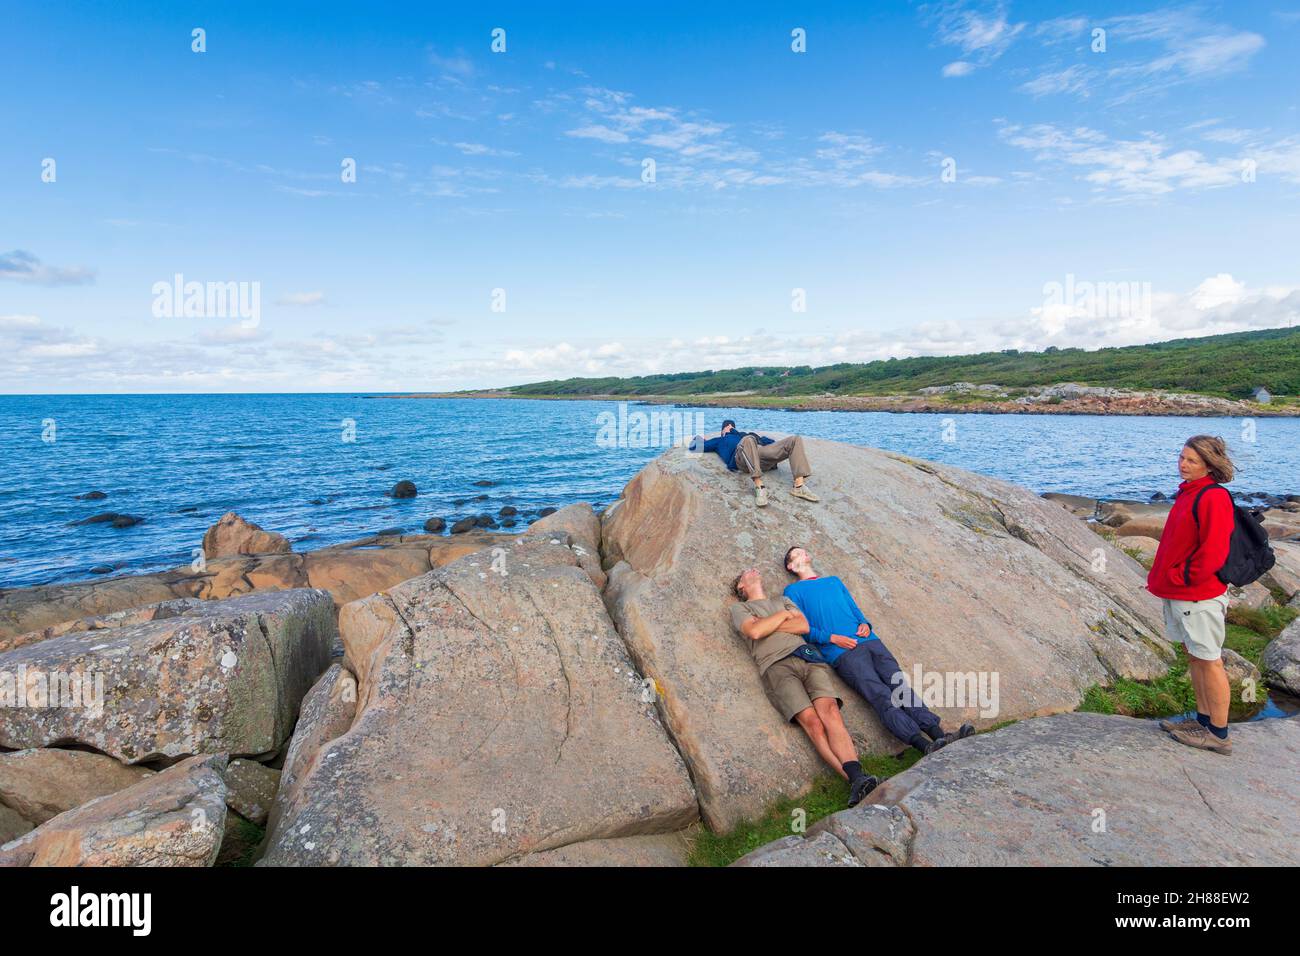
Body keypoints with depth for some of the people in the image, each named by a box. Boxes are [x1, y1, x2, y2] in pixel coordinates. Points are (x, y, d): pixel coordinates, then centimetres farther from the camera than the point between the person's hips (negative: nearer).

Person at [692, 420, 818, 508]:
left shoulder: (742, 434, 47)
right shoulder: (720, 440, 38)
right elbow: (695, 446, 36)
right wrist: (698, 438, 51)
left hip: (763, 455, 5)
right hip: (742, 459, -5)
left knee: (795, 440, -13)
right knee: (748, 439, -42)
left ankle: (799, 486, -28)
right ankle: (759, 487, -51)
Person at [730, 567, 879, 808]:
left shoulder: (784, 600, 35)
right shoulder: (739, 608, 23)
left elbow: (804, 626, 15)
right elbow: (754, 632, 0)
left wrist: (766, 625, 8)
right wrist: (783, 615, 12)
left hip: (808, 656, 3)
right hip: (777, 665, -3)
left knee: (829, 710, -25)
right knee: (811, 720, -25)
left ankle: (857, 778, -39)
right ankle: (856, 779, -36)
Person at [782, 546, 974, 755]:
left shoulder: (834, 581, 32)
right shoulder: (793, 590, 13)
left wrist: (865, 624, 4)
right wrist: (832, 638, -10)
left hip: (869, 641, 6)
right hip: (841, 652, -5)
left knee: (901, 685, -15)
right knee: (882, 696, -22)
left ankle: (940, 735, -29)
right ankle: (926, 746, -36)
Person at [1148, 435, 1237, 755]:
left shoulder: (1212, 498, -18)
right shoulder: (1189, 492, 12)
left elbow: (1213, 552, -23)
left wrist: (1181, 578, -14)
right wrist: (1162, 576, 13)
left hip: (1199, 595, -9)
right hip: (1179, 593, 9)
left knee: (1208, 661, 1)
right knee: (1194, 656, 17)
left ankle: (1218, 734, 12)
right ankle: (1204, 719, 29)